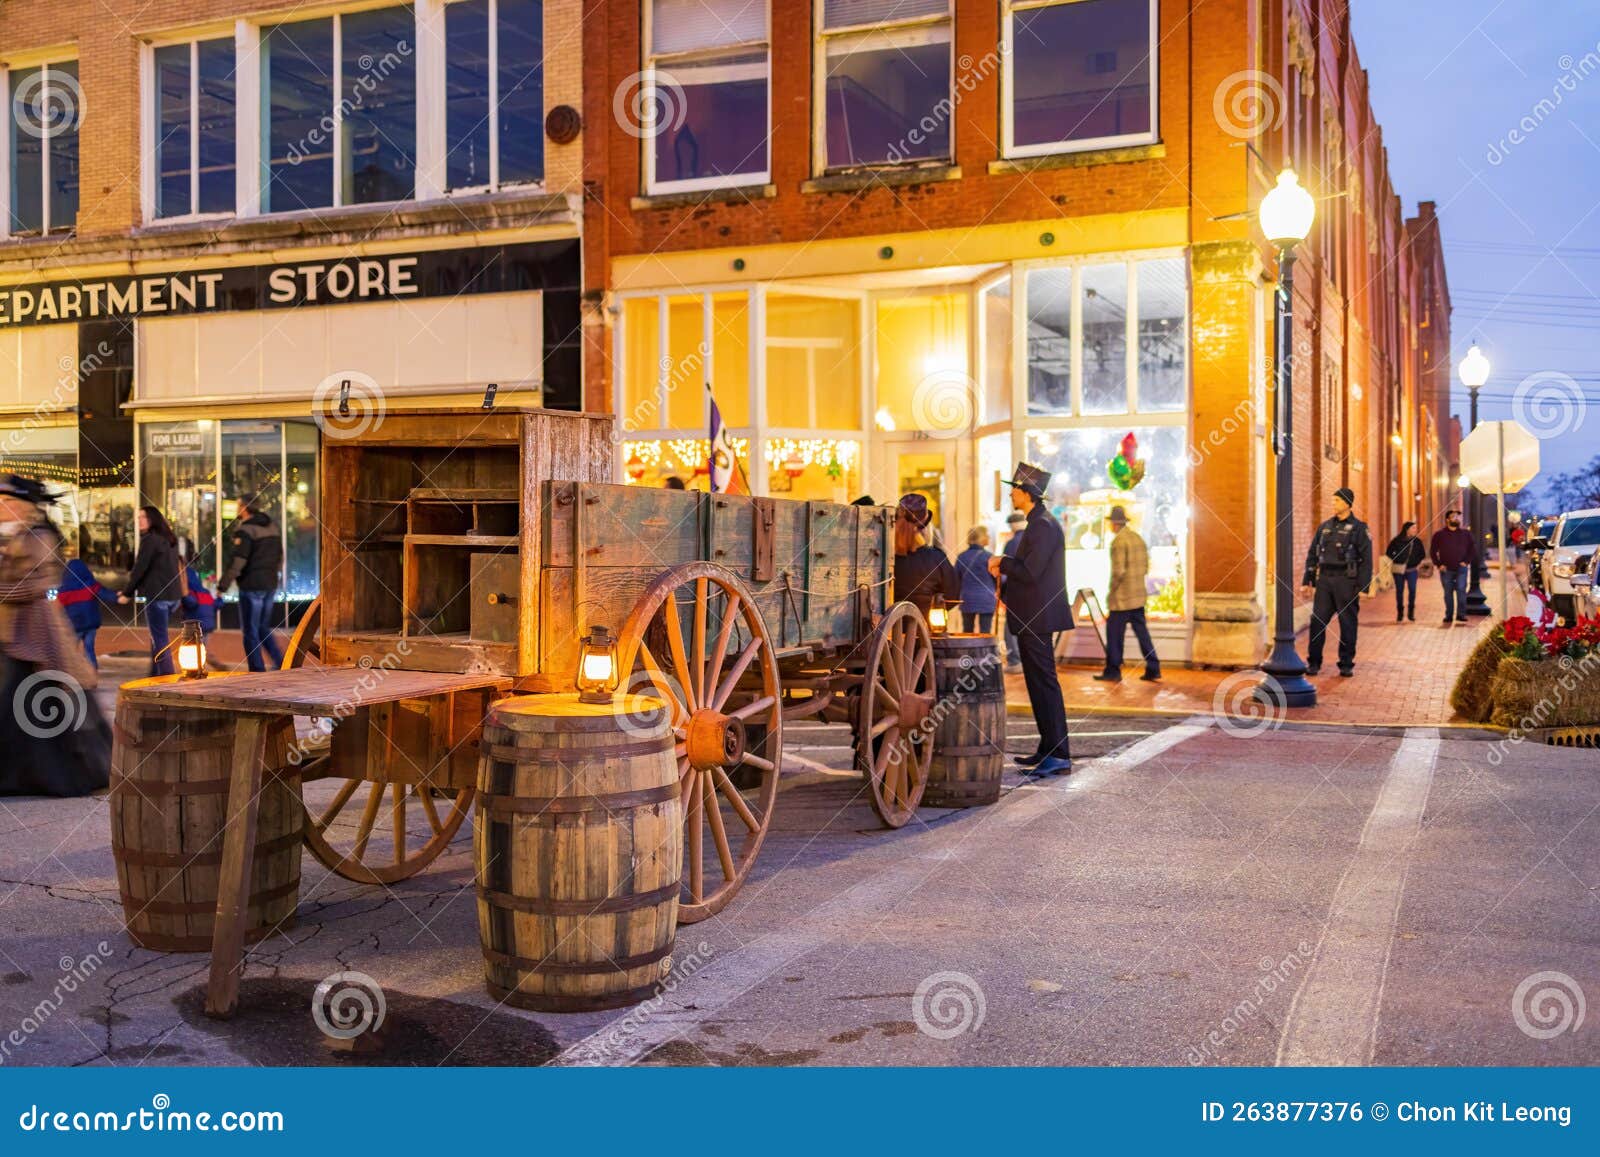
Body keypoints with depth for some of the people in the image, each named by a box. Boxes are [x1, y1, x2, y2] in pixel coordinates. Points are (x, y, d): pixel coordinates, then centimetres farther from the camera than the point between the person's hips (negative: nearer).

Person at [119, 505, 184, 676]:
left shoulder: (150, 539, -11)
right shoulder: (170, 540, 15)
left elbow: (140, 568, -12)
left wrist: (127, 593, -4)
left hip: (157, 595, -8)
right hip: (173, 595, 8)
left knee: (159, 638, -2)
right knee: (158, 635, 19)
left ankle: (167, 675, -3)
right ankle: (155, 674, 24)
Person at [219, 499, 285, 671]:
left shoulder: (245, 531, -14)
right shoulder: (272, 527, 10)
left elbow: (236, 562, -19)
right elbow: (280, 558, 17)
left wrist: (222, 585, -12)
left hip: (251, 586, -8)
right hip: (270, 585, 8)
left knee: (250, 631, 1)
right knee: (263, 628, 18)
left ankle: (258, 671, 2)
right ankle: (280, 662, 7)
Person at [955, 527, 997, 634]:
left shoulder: (961, 557, 2)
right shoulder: (988, 557, -10)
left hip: (967, 601, 4)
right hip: (986, 601, -4)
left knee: (967, 632, 12)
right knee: (985, 633, -1)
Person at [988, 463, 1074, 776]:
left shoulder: (1043, 526, -17)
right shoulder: (1038, 524, 16)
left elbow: (1030, 572, -23)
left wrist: (1003, 562, -8)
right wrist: (1005, 569, 12)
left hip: (1038, 618, -11)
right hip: (1033, 617, 11)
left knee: (1044, 683, -8)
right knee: (1039, 683, 14)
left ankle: (1058, 756, -5)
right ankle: (1048, 750, 22)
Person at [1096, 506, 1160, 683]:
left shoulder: (1119, 541, -15)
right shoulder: (1138, 538, 11)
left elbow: (1118, 571, -20)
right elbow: (1146, 567, 16)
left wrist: (1111, 593, -10)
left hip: (1122, 597, -8)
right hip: (1139, 597, 8)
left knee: (1114, 635, 1)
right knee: (1142, 633, 11)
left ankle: (1112, 672, 6)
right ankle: (1153, 671, 11)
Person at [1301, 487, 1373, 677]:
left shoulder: (1359, 528, -1)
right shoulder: (1325, 527, 13)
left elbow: (1366, 559, -5)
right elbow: (1312, 554, 16)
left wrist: (1363, 586, -12)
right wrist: (1307, 580, 9)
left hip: (1346, 581, -4)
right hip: (1324, 579, 4)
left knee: (1348, 623, 1)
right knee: (1317, 621, 0)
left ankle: (1346, 664, 10)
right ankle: (1313, 662, 7)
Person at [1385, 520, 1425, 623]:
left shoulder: (1417, 541, 3)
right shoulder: (1397, 541, -6)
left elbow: (1422, 554, 18)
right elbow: (1389, 553, 5)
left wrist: (1419, 563, 7)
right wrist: (1393, 562, 2)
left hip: (1412, 570, 2)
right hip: (1399, 570, -2)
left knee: (1412, 590, -7)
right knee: (1399, 591, 3)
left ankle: (1411, 613, 4)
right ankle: (1400, 614, 12)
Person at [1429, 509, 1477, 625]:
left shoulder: (1466, 533, 8)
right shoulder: (1439, 534, 4)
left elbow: (1473, 549, 10)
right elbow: (1432, 551, 7)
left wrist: (1467, 561, -2)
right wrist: (1438, 564, -3)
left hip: (1461, 568, 0)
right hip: (1446, 570, 0)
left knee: (1461, 590, -12)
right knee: (1448, 593, 5)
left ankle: (1461, 614, -8)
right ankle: (1448, 615, 12)